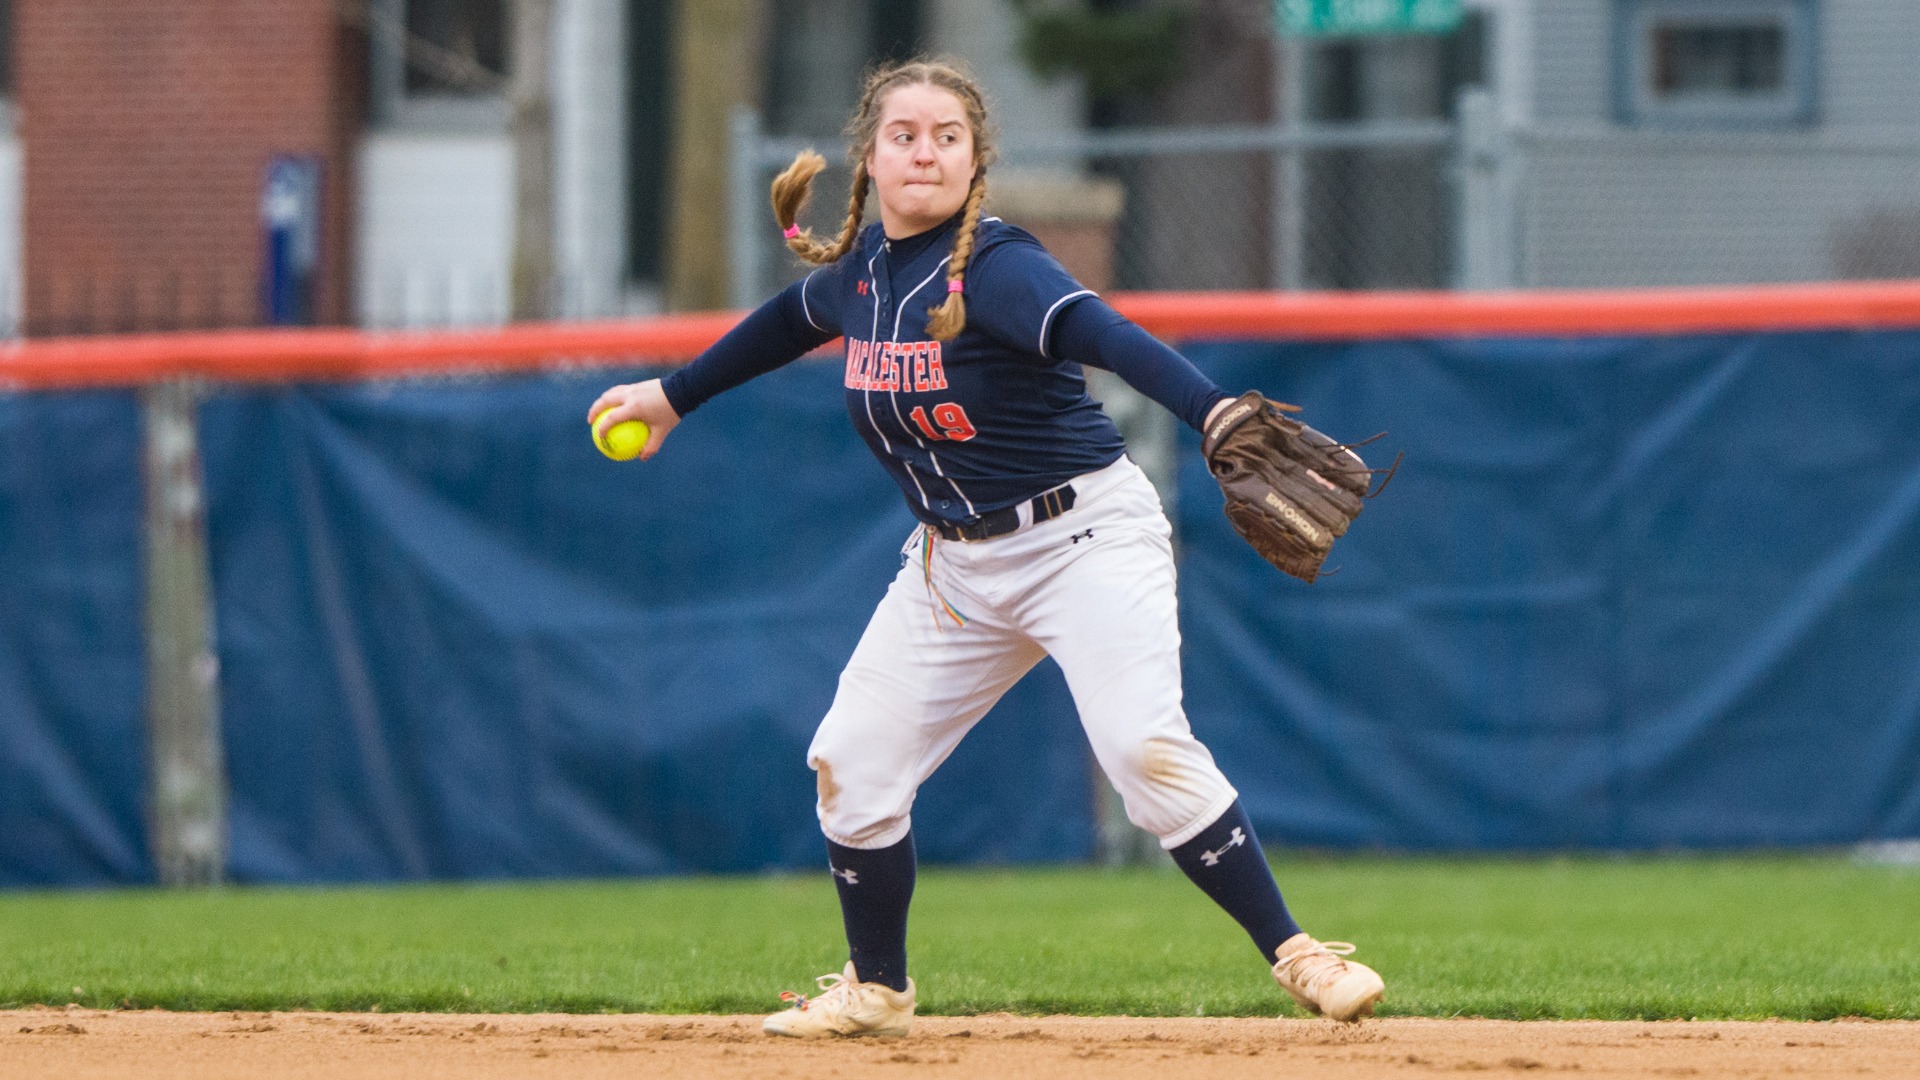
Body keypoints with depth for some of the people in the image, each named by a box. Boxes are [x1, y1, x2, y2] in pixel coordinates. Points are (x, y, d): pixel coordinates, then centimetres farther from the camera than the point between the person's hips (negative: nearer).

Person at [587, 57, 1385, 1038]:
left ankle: (1295, 956, -15)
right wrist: (672, 397, 36)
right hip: (954, 562, 7)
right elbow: (792, 321, 25)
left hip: (1083, 538, -7)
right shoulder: (858, 270, 1)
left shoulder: (992, 268, -21)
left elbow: (1107, 337, -39)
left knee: (1146, 751, -24)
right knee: (852, 763, 4)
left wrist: (1218, 416, -56)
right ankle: (877, 991, 25)